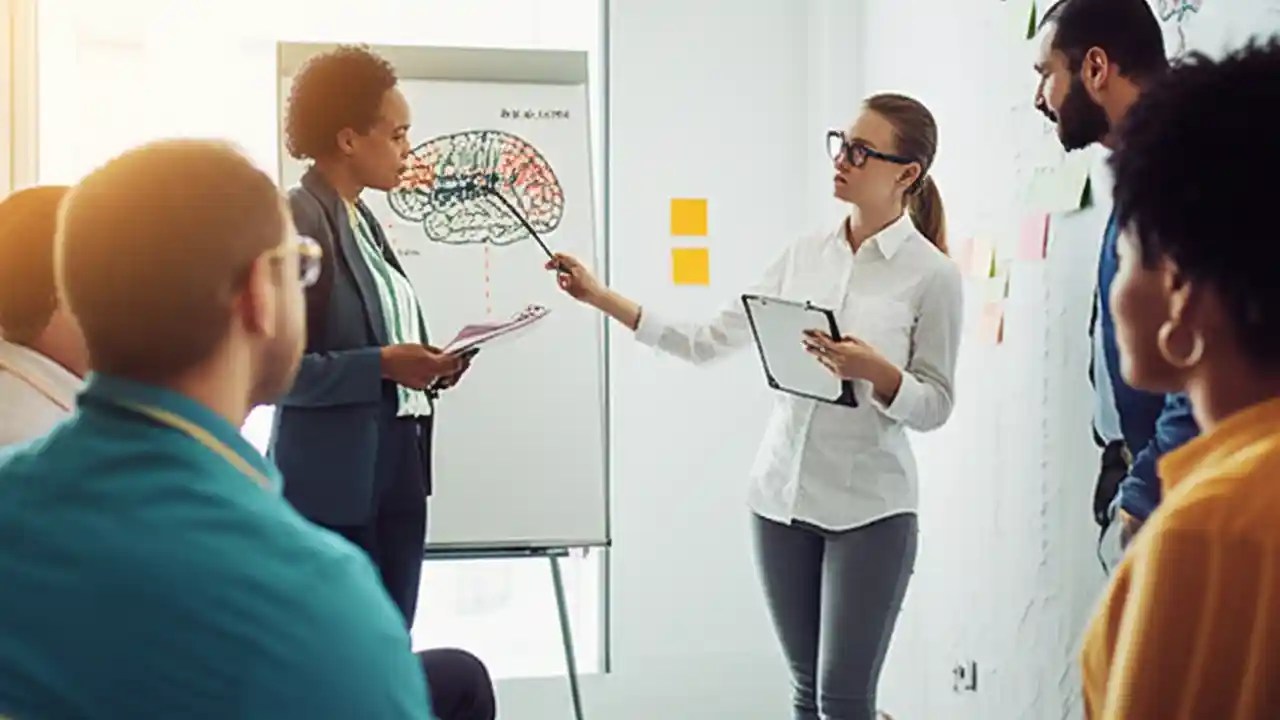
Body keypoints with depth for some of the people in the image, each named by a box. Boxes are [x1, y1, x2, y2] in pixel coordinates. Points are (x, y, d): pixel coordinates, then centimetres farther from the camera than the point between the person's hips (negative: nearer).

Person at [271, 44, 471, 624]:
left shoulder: (364, 221, 14)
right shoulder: (296, 221, -13)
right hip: (333, 483, -9)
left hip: (397, 472, 9)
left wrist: (421, 364, 3)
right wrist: (381, 365, -21)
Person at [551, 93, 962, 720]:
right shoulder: (804, 255, 7)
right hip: (782, 495, 5)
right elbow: (706, 342, 7)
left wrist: (875, 371, -23)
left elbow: (935, 406, -4)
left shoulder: (931, 273, -7)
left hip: (870, 508, -5)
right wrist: (600, 297, 4)